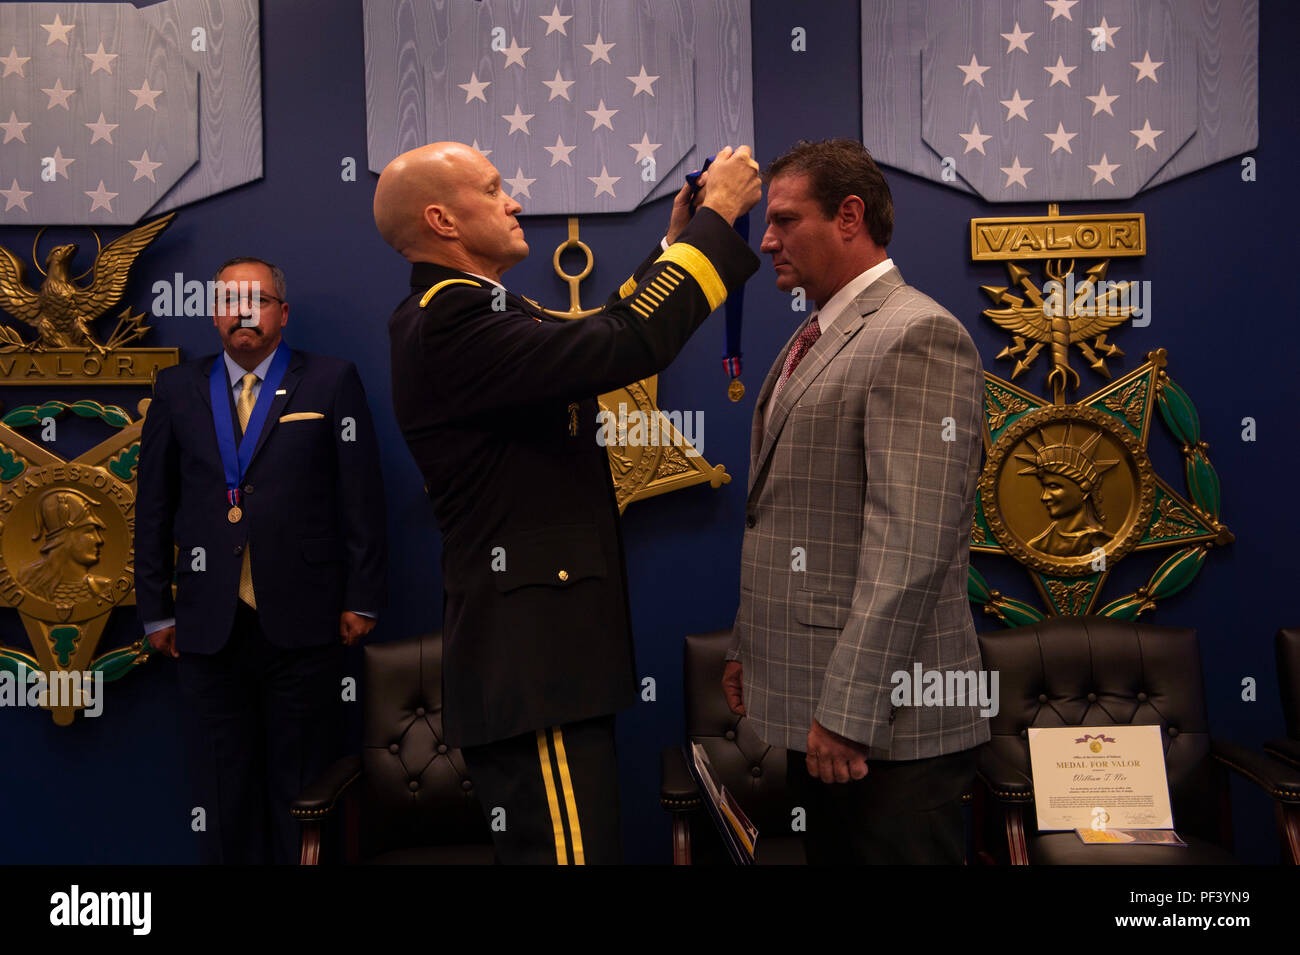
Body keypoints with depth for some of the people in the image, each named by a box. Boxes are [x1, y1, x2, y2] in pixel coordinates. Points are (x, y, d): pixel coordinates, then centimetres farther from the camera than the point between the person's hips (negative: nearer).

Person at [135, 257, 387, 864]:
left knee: (300, 780, 8)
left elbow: (362, 498, 0)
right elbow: (154, 506, 11)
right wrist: (156, 611, 8)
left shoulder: (332, 382, 3)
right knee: (223, 781, 10)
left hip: (301, 623, -2)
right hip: (208, 626, 3)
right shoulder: (177, 390, 10)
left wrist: (361, 600, -4)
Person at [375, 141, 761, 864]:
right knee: (568, 845, -5)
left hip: (543, 654, 11)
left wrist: (676, 244, 17)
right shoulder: (448, 321, -17)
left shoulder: (468, 312, 15)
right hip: (532, 662, -11)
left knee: (582, 839, 19)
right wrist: (717, 215, -14)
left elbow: (594, 339, 22)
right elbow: (624, 346, -26)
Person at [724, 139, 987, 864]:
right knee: (829, 854, 18)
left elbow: (910, 541, -22)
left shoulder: (919, 335, -14)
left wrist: (851, 708, -23)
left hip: (888, 720, -9)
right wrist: (749, 647, 19)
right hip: (807, 698, 9)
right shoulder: (811, 341, 16)